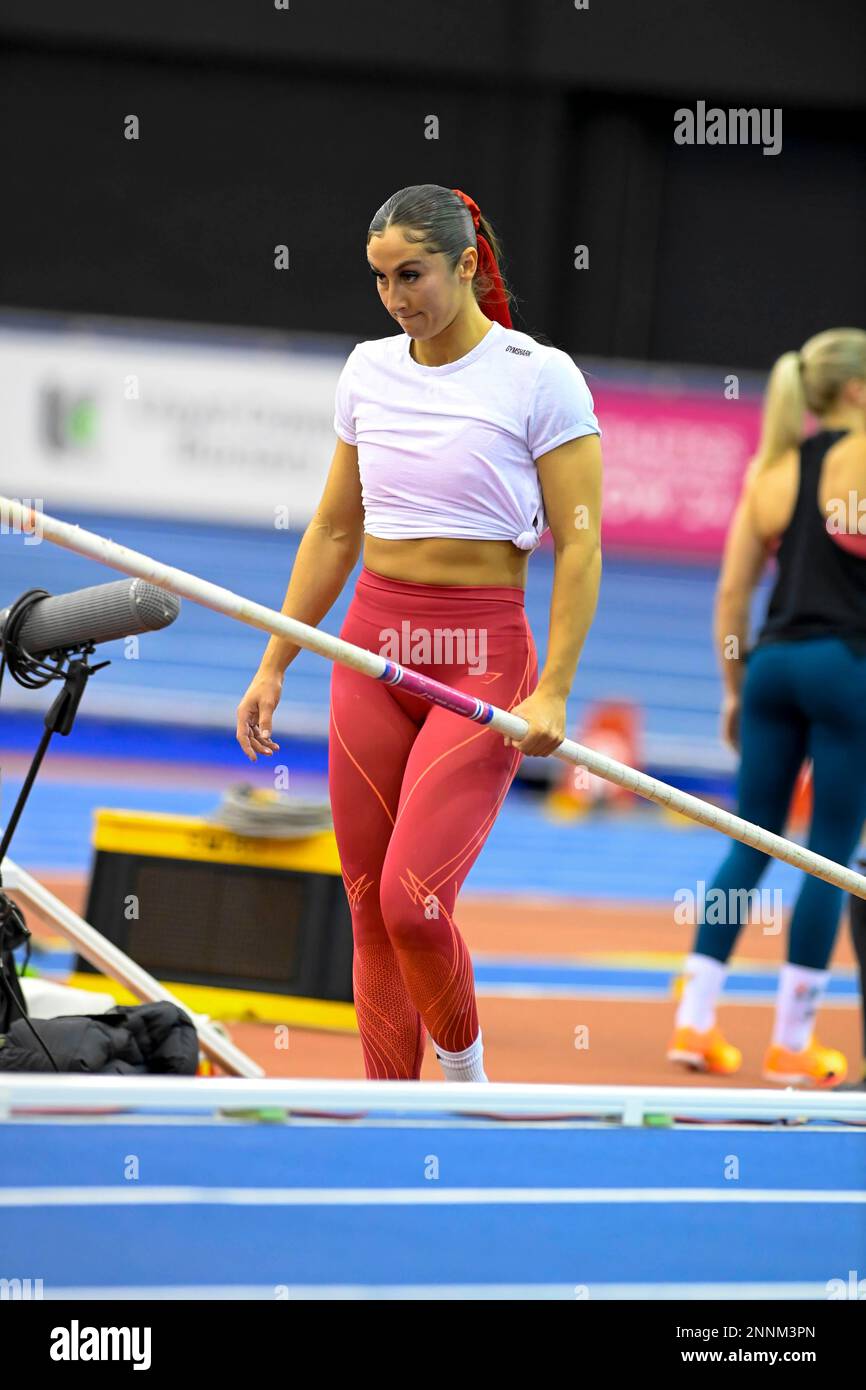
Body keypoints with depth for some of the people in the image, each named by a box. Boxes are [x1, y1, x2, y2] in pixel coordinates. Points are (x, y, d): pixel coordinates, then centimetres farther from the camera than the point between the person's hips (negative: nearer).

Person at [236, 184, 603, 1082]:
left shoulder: (539, 377, -8)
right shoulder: (368, 371, 9)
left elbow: (579, 546, -9)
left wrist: (553, 693, -16)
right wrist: (273, 666, 15)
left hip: (483, 654, -5)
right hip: (372, 643, 5)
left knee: (412, 898, -16)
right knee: (370, 908, 3)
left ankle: (466, 1080, 9)